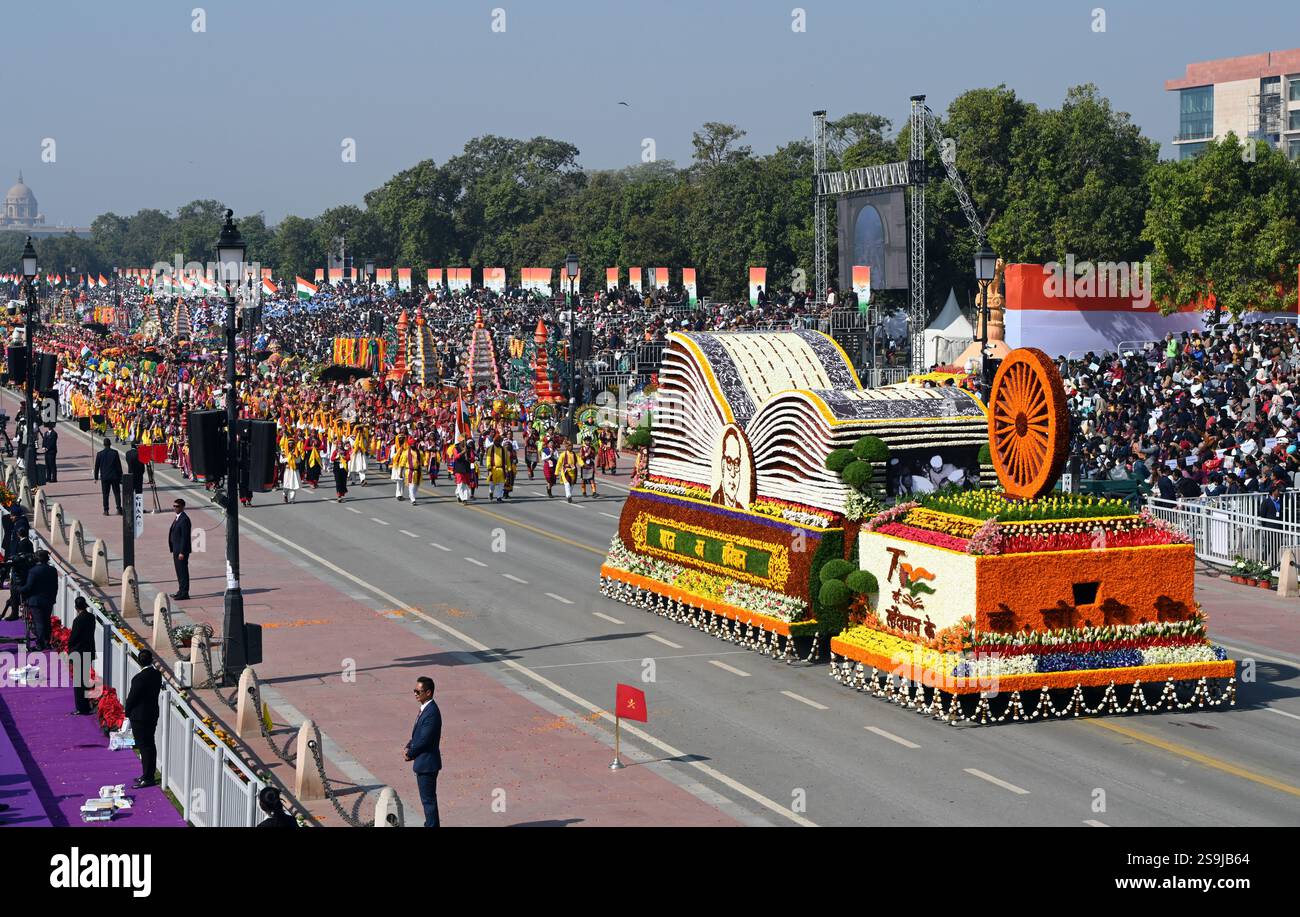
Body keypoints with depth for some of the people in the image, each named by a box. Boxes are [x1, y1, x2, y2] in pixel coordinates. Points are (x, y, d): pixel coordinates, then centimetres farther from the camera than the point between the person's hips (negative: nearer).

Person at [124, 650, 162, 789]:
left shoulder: (140, 678, -23)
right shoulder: (157, 674, 1)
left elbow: (132, 697, -16)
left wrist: (127, 711, 3)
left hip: (140, 717, -8)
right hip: (153, 713, 8)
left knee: (144, 747, -3)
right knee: (150, 745, 15)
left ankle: (147, 778, 1)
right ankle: (149, 775, 24)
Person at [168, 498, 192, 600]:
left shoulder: (184, 519, -17)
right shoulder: (177, 518, 14)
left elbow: (185, 537, -20)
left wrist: (182, 552, -22)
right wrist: (174, 550, 18)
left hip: (181, 550, -10)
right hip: (176, 550, 10)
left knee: (183, 571, -5)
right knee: (179, 571, 16)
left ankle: (184, 593, -2)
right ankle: (181, 591, 24)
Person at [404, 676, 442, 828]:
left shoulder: (432, 713, -24)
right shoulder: (425, 708, 8)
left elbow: (424, 740, -23)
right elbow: (418, 733, 17)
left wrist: (410, 754, -9)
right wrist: (409, 747, 1)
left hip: (427, 763, -10)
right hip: (424, 762, 10)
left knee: (428, 799, -1)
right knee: (427, 798, 19)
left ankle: (432, 825, 6)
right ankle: (430, 824, 29)